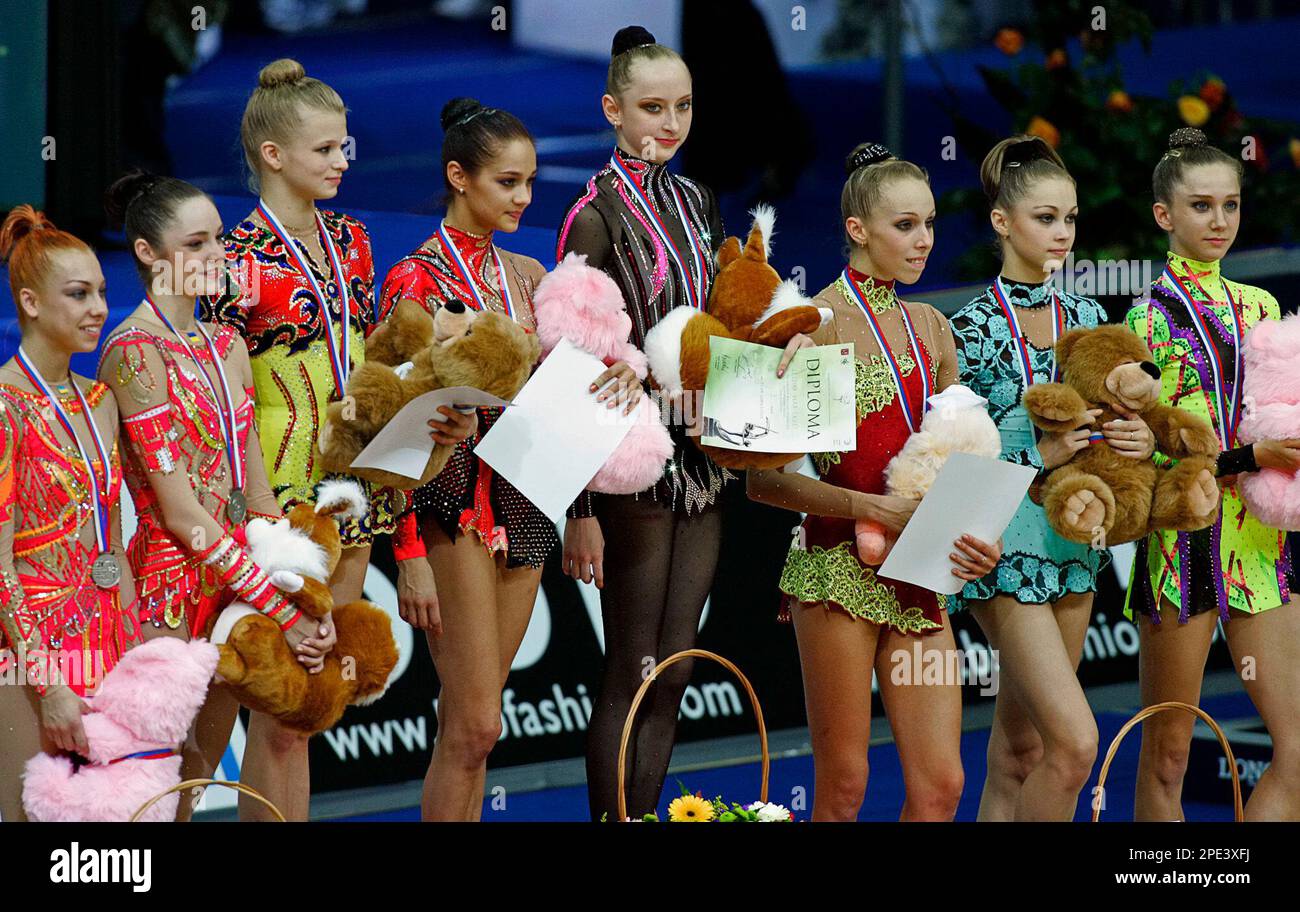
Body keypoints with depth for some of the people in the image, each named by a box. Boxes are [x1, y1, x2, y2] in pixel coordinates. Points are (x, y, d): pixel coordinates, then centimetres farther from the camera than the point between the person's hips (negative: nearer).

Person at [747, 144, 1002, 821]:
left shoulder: (929, 328, 12)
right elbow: (762, 478, -10)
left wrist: (974, 535, 0)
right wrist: (871, 508, -18)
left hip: (916, 579, 6)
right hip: (837, 567, -6)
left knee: (940, 784, -1)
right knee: (842, 788, -1)